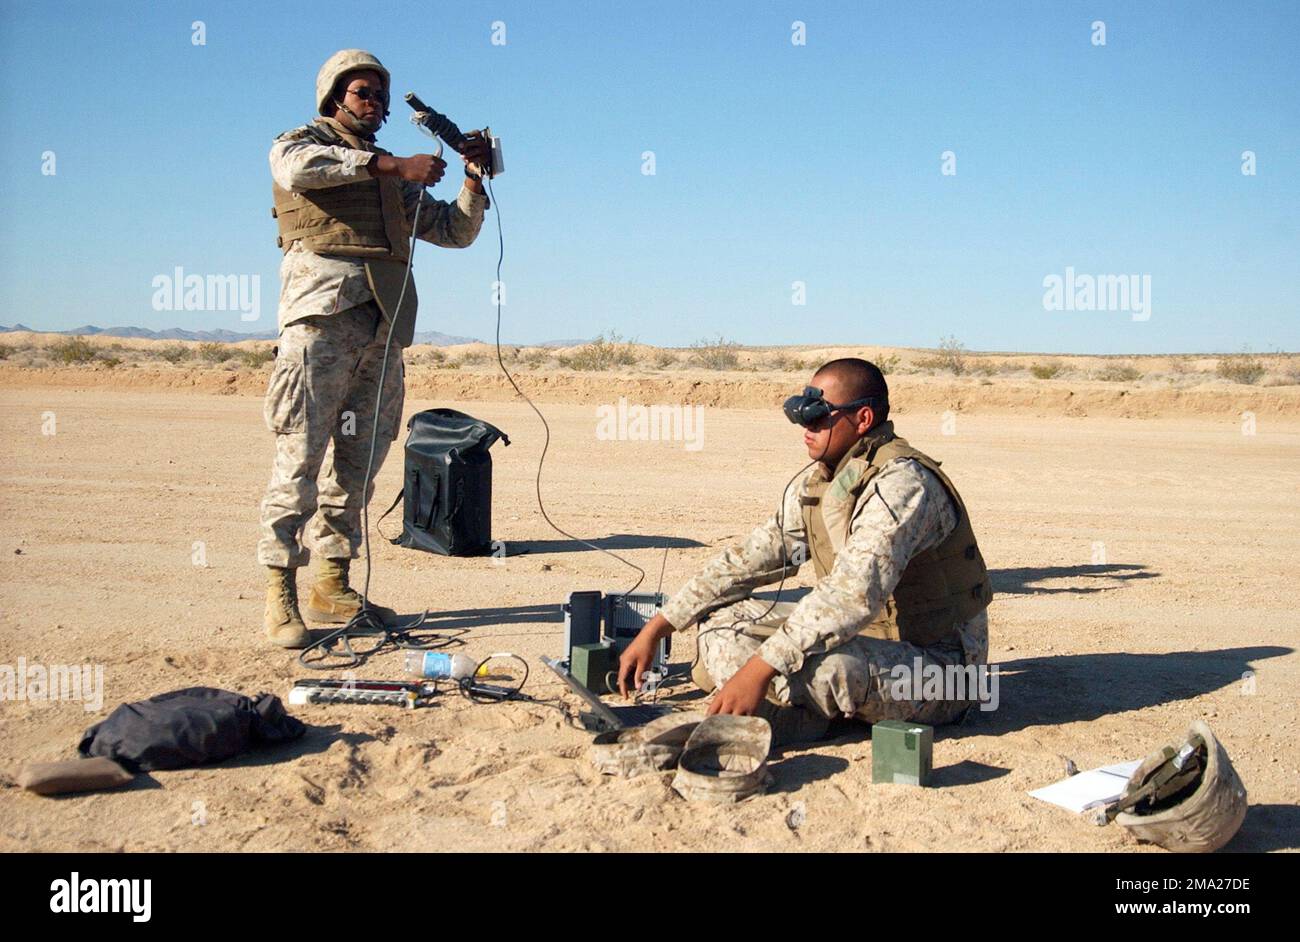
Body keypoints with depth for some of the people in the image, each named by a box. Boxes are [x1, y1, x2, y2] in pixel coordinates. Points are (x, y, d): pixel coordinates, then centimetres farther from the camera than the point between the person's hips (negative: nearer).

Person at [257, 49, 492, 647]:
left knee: (360, 460, 5)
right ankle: (280, 597, -7)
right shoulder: (302, 142, 12)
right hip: (322, 312, -6)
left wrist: (474, 177, 14)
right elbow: (297, 168, -14)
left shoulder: (396, 179, 28)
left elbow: (456, 232, 29)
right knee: (300, 457, -9)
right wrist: (391, 165, -15)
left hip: (385, 326, 6)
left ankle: (332, 584, 13)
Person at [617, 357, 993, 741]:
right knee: (721, 616, 1)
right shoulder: (817, 484, 4)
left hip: (938, 667, -9)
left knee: (815, 663, -38)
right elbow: (749, 558, 6)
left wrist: (760, 668, -42)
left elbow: (856, 590, -37)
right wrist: (654, 630, 1)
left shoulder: (901, 483, -24)